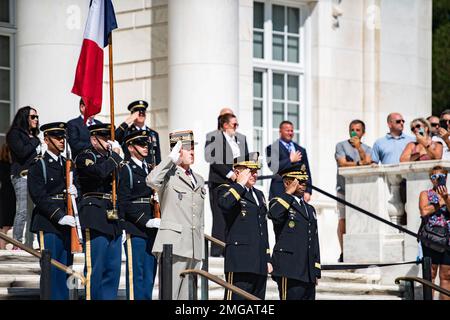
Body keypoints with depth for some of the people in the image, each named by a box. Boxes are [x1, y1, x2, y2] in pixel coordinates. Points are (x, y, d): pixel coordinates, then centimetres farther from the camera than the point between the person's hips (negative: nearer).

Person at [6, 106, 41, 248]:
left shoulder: (33, 137, 21)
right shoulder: (15, 134, -1)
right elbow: (21, 152, -13)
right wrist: (34, 142, -2)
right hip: (22, 176, -7)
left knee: (33, 211, 2)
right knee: (23, 211, -12)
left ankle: (29, 243, 3)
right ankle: (17, 243, -11)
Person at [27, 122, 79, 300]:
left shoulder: (68, 164, 16)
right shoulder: (38, 165, -3)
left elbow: (76, 188, 19)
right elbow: (39, 196, -12)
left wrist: (75, 191, -6)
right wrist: (60, 217, -20)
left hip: (67, 222, 6)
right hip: (48, 223, -6)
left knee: (65, 267, 7)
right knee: (51, 269, -6)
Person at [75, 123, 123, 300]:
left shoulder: (109, 157, 19)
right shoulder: (84, 157, -4)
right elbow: (101, 172, -22)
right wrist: (115, 155, -11)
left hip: (114, 219, 8)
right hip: (96, 219, -8)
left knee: (113, 267, 8)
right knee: (95, 267, -5)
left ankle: (109, 297, 14)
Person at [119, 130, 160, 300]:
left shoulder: (150, 169, 18)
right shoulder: (126, 169, -4)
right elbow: (124, 203, -11)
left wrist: (157, 220, 8)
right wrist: (146, 221, -16)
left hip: (151, 229, 7)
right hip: (135, 229, -7)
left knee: (150, 273, 7)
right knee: (136, 272, -5)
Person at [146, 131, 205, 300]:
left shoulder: (199, 180, 20)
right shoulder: (168, 175, 0)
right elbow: (151, 181, -25)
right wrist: (172, 159, -13)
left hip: (194, 248, 7)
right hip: (173, 246, -7)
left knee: (186, 297, 6)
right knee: (169, 294, -11)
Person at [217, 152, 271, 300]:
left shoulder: (259, 194, 23)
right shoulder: (227, 190, 0)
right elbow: (225, 204, -27)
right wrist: (241, 184, -14)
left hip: (259, 264, 8)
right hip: (240, 261, -8)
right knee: (237, 297, -13)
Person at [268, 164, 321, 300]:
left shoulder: (310, 209, 23)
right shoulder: (279, 203, 2)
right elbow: (274, 215, -25)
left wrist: (316, 272, 17)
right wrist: (289, 193, -13)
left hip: (308, 273, 7)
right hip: (289, 270, -7)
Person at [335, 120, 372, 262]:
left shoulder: (366, 148, 17)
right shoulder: (341, 146, 9)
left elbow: (368, 162, -1)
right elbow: (342, 163, -4)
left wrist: (359, 148, -9)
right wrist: (359, 163, -1)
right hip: (344, 187, -2)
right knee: (343, 219, -7)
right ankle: (343, 253, -3)